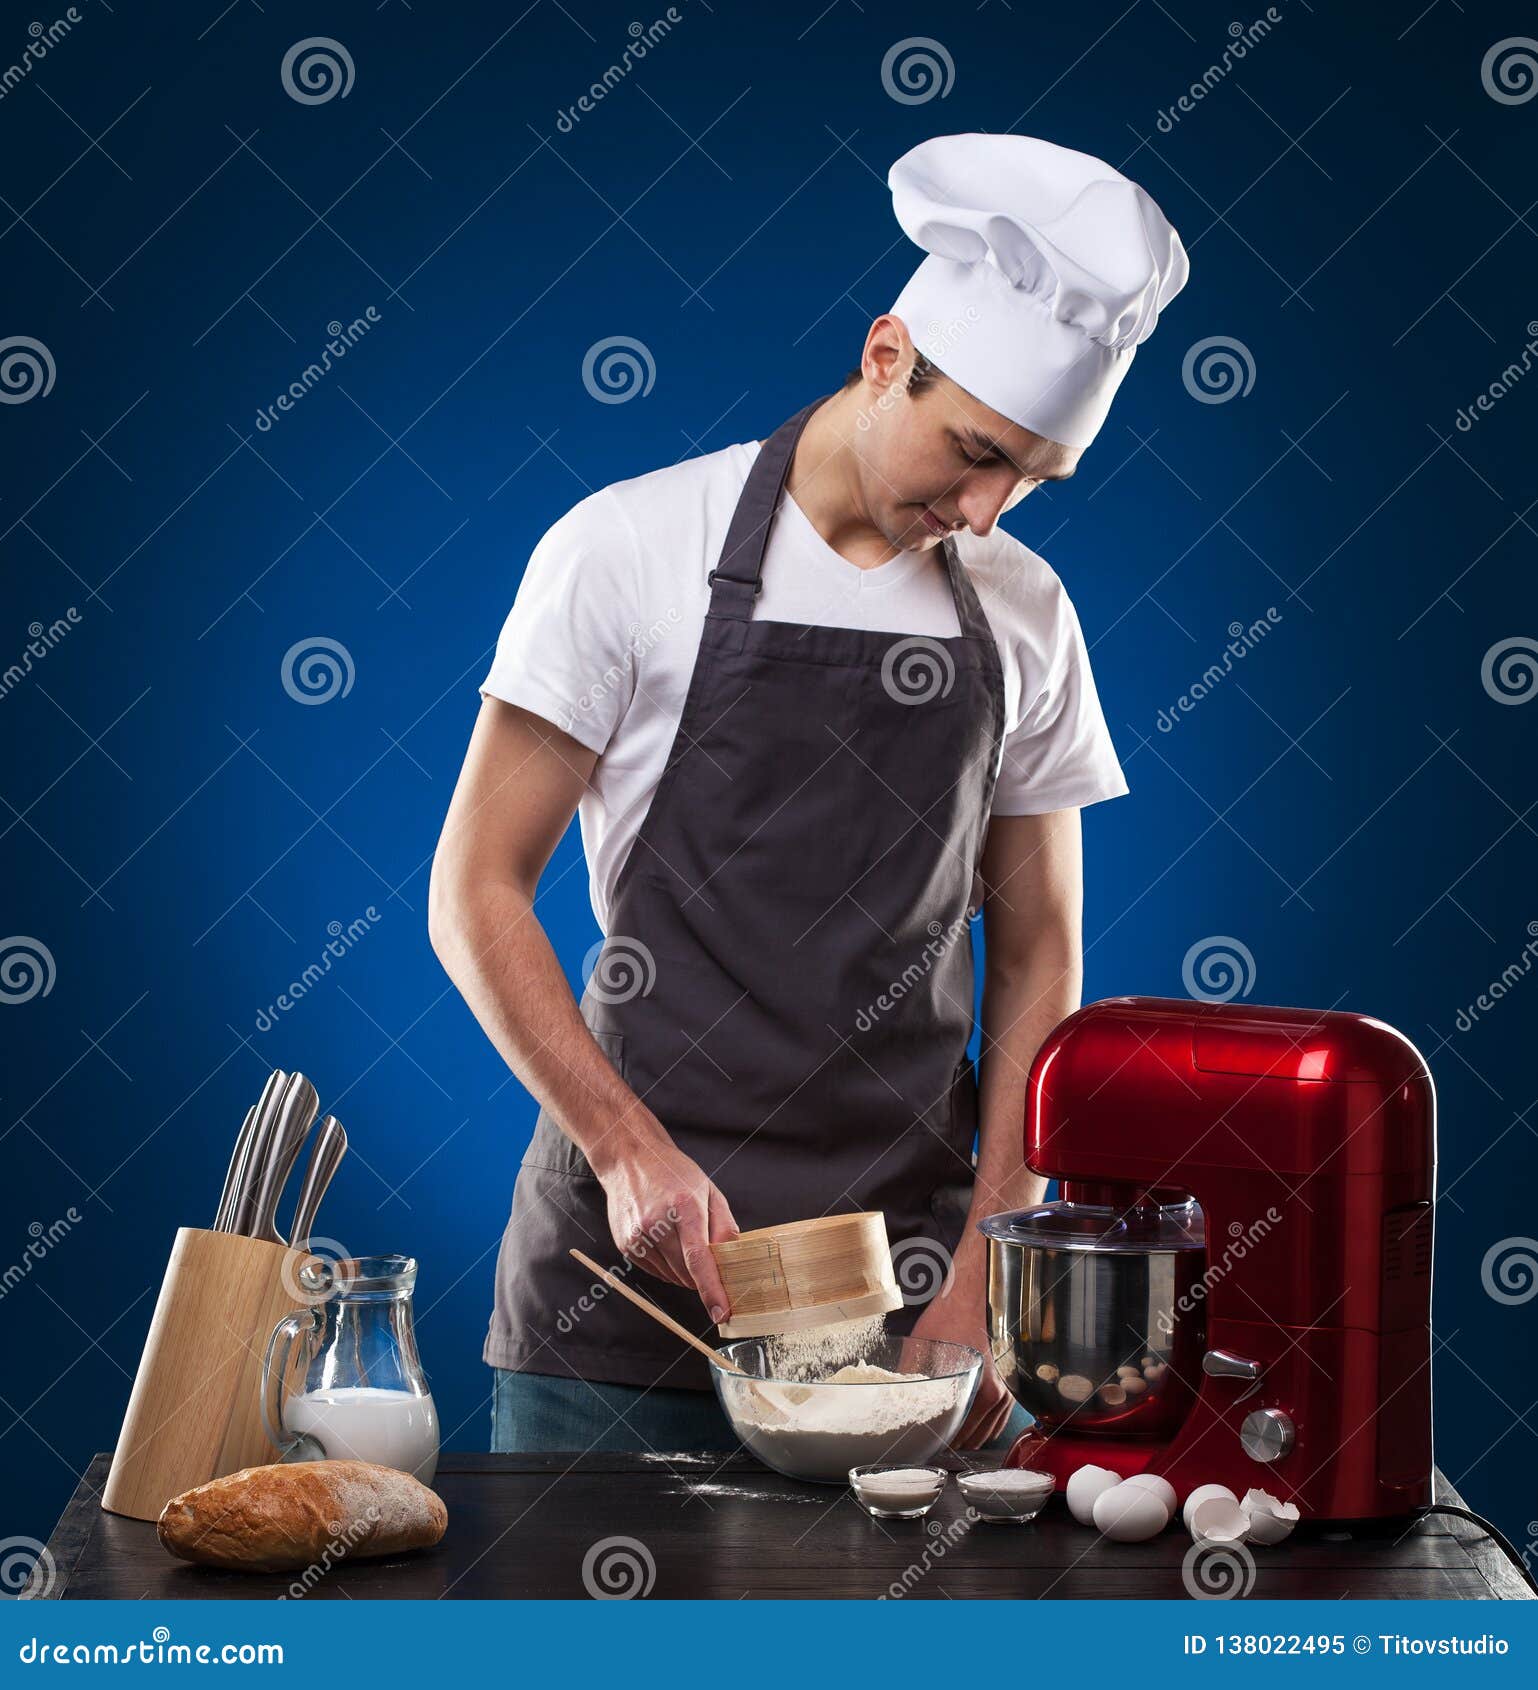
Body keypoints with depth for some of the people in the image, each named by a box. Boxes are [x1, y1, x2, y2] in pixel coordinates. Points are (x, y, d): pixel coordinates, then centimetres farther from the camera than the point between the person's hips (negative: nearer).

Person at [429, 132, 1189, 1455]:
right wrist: (630, 1147, -14)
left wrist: (984, 1276, 1)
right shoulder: (630, 550, -4)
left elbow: (1036, 954, 10)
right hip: (634, 1251, -3)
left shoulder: (1023, 613, 7)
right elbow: (476, 894, -4)